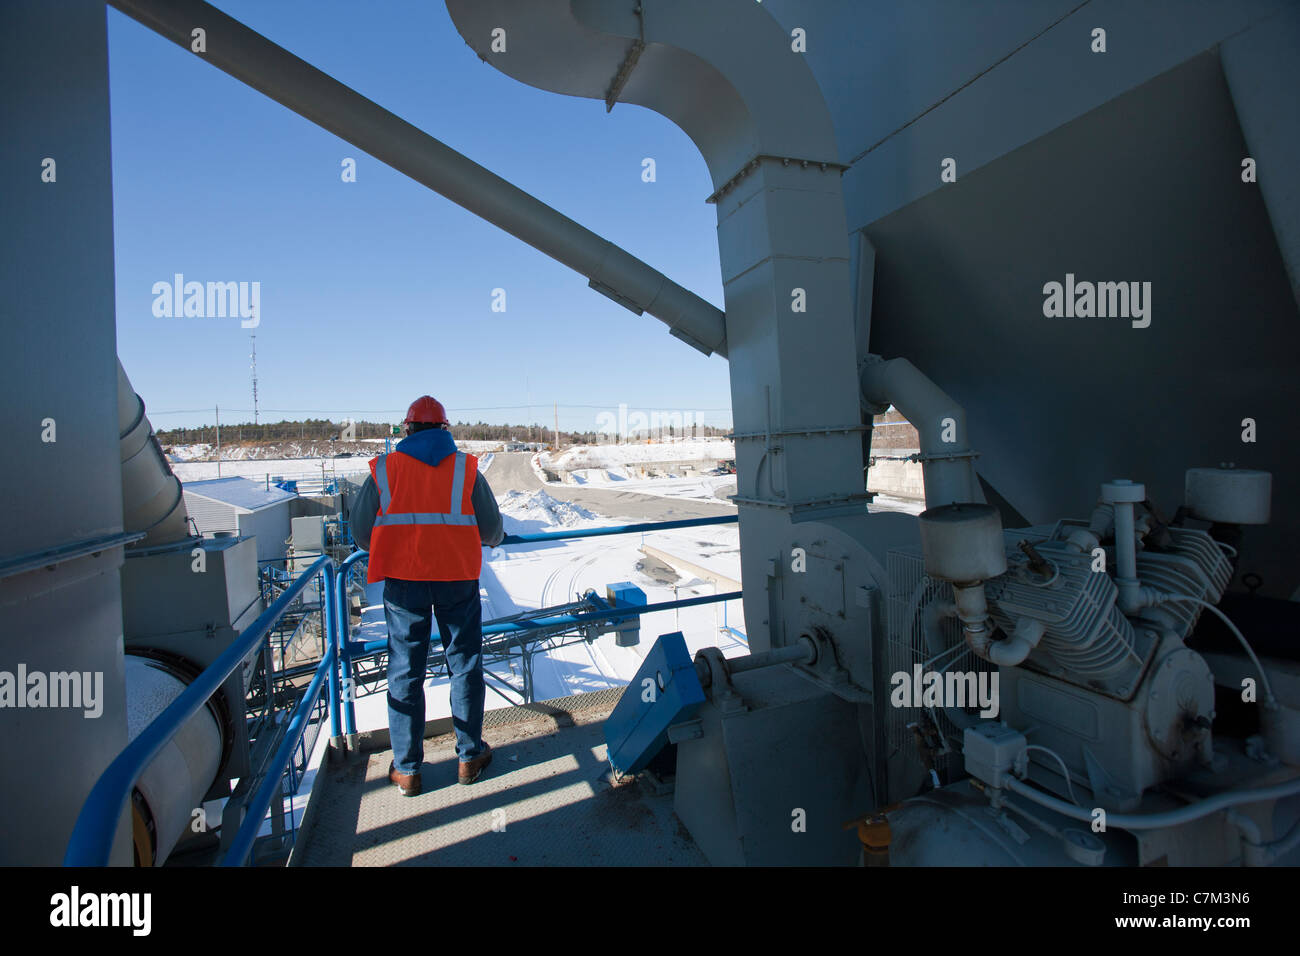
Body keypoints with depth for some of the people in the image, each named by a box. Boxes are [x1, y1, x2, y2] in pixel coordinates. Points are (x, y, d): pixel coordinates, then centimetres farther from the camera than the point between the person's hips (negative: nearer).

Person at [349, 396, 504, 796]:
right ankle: (470, 756, 24)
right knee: (465, 665, 12)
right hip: (457, 578, 0)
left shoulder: (384, 468, 4)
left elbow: (360, 530, 4)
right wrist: (489, 539, 25)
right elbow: (492, 530, 1)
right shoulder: (465, 467, 2)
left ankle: (406, 770, 22)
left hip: (403, 579, 1)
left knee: (405, 672, 12)